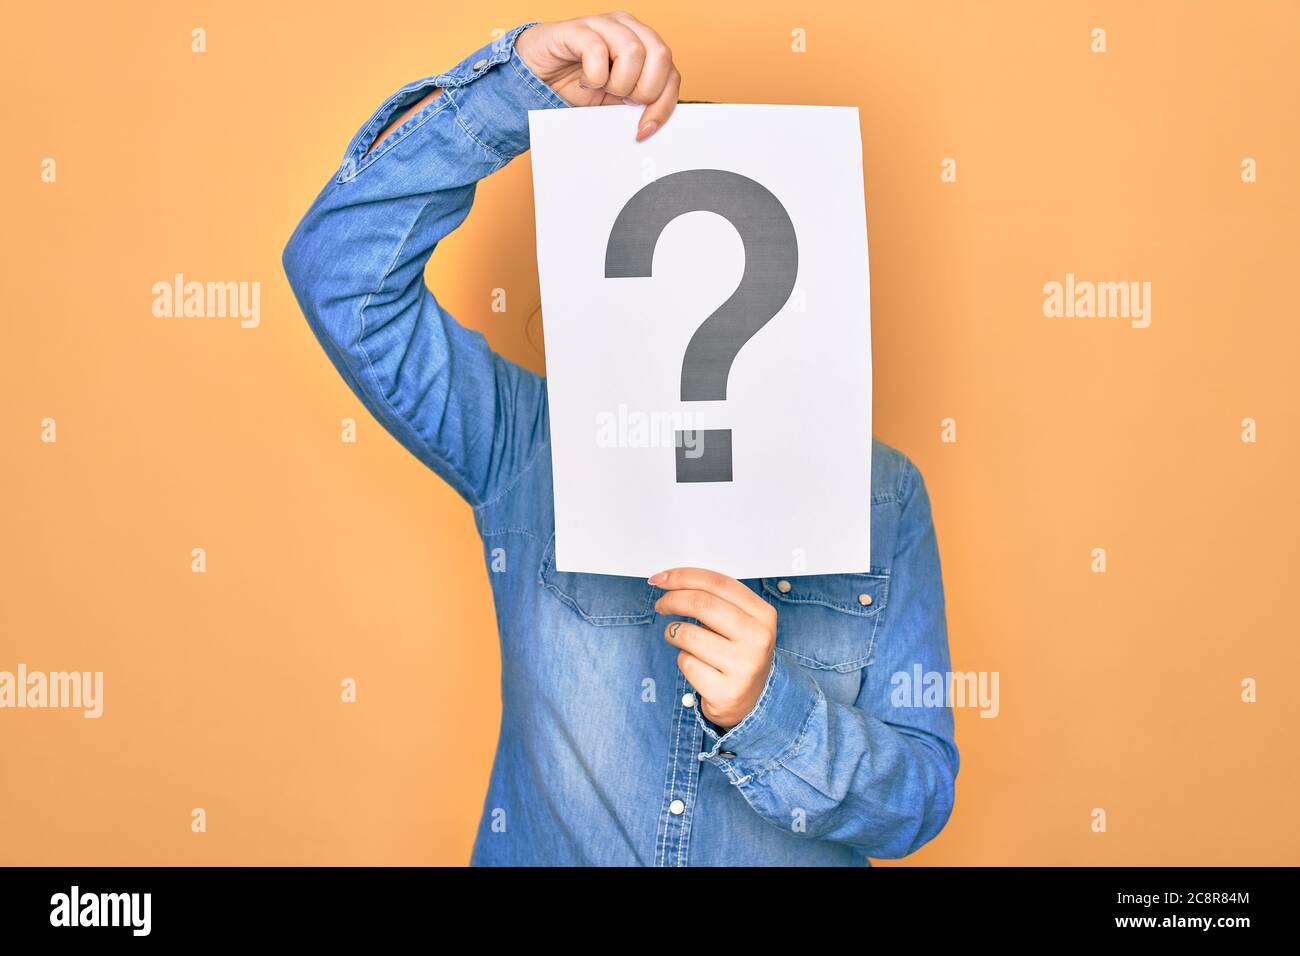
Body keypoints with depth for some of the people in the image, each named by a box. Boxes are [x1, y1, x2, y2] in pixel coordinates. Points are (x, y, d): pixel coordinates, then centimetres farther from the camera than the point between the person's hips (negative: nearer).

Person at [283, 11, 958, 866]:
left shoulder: (879, 495, -4)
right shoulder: (534, 449, -5)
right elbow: (343, 268, -14)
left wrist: (763, 707, -23)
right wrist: (517, 77, -23)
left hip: (793, 852, 0)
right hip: (542, 845, 1)